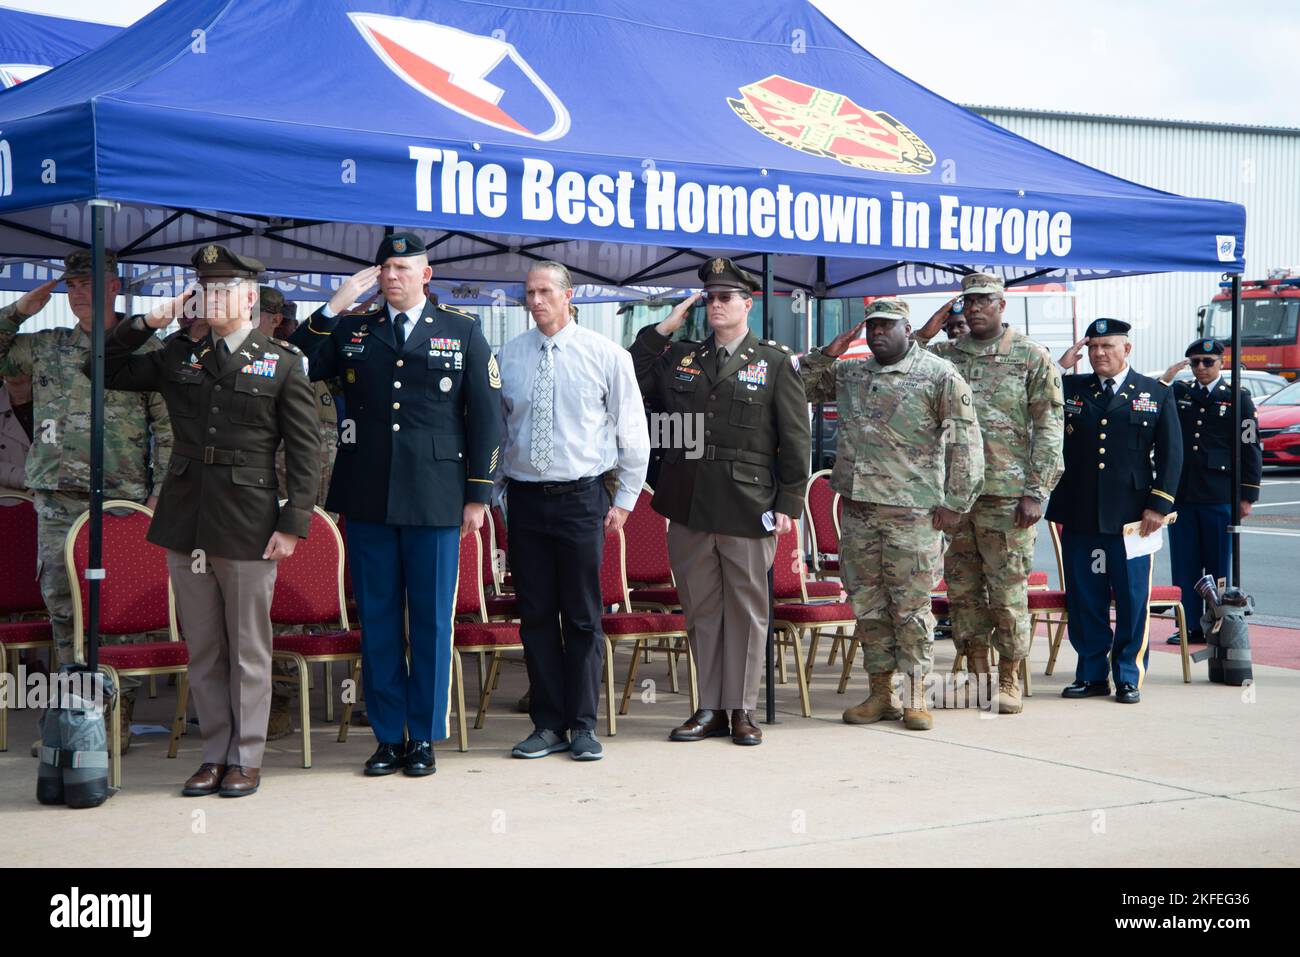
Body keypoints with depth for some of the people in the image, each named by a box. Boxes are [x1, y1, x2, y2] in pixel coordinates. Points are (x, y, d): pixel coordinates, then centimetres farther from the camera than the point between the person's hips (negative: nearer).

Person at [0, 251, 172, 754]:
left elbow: (167, 426, 2)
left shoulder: (144, 349, 4)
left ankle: (118, 717, 5)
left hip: (121, 499, -4)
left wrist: (160, 495, -6)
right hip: (57, 499, 4)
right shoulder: (45, 346, 15)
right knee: (61, 604, 2)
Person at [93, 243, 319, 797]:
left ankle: (246, 759, 15)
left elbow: (303, 450, -2)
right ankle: (214, 755, 20)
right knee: (202, 650, 10)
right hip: (186, 522, 4)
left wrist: (293, 524, -9)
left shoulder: (282, 363, 0)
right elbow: (104, 371, 14)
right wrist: (150, 322, 3)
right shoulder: (178, 355, 10)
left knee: (248, 651, 5)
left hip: (248, 523, -4)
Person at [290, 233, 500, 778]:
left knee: (432, 621, 3)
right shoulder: (351, 330, 11)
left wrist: (477, 494, 0)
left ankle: (425, 737, 13)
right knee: (377, 620, 6)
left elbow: (485, 416, 6)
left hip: (435, 502, -2)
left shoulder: (462, 332, 7)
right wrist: (335, 305, -4)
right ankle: (388, 736, 16)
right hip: (368, 501, 2)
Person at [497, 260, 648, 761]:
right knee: (535, 615, 5)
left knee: (582, 616, 2)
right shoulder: (507, 356, 6)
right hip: (524, 497, 2)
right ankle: (548, 724, 14)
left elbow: (633, 432, 3)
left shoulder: (606, 355, -1)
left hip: (581, 498, -2)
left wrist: (625, 499, 1)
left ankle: (583, 726, 11)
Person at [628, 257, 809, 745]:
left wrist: (788, 504, -4)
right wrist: (661, 330, 4)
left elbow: (795, 440, 2)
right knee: (701, 609, 9)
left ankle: (742, 709, 13)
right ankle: (710, 709, 18)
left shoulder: (776, 362, 3)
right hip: (688, 505, 3)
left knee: (746, 609, 4)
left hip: (749, 510, -3)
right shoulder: (678, 357, 13)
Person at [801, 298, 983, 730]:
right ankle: (881, 693, 19)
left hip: (913, 513, -5)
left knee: (911, 607, -1)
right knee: (867, 605, 9)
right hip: (858, 510, 5)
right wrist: (828, 354, 5)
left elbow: (966, 441, -5)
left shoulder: (940, 375, -3)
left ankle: (916, 697, 8)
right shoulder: (848, 373, 14)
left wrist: (955, 502, -9)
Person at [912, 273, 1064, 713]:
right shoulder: (943, 354, 11)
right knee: (962, 588, 8)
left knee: (1008, 591, 0)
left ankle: (1009, 681, 11)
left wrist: (1036, 491, -10)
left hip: (1007, 495, -4)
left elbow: (1049, 426, -3)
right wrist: (925, 333, -1)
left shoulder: (1031, 357, 1)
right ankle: (976, 673, 20)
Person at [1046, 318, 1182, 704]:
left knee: (1132, 600, 2)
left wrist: (1159, 504, -4)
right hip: (1079, 516, 2)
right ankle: (1091, 674, 17)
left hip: (1130, 516, -2)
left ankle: (1129, 678, 13)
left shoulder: (1156, 394, 6)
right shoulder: (1070, 389, 10)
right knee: (1084, 600, 6)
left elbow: (1171, 454, 3)